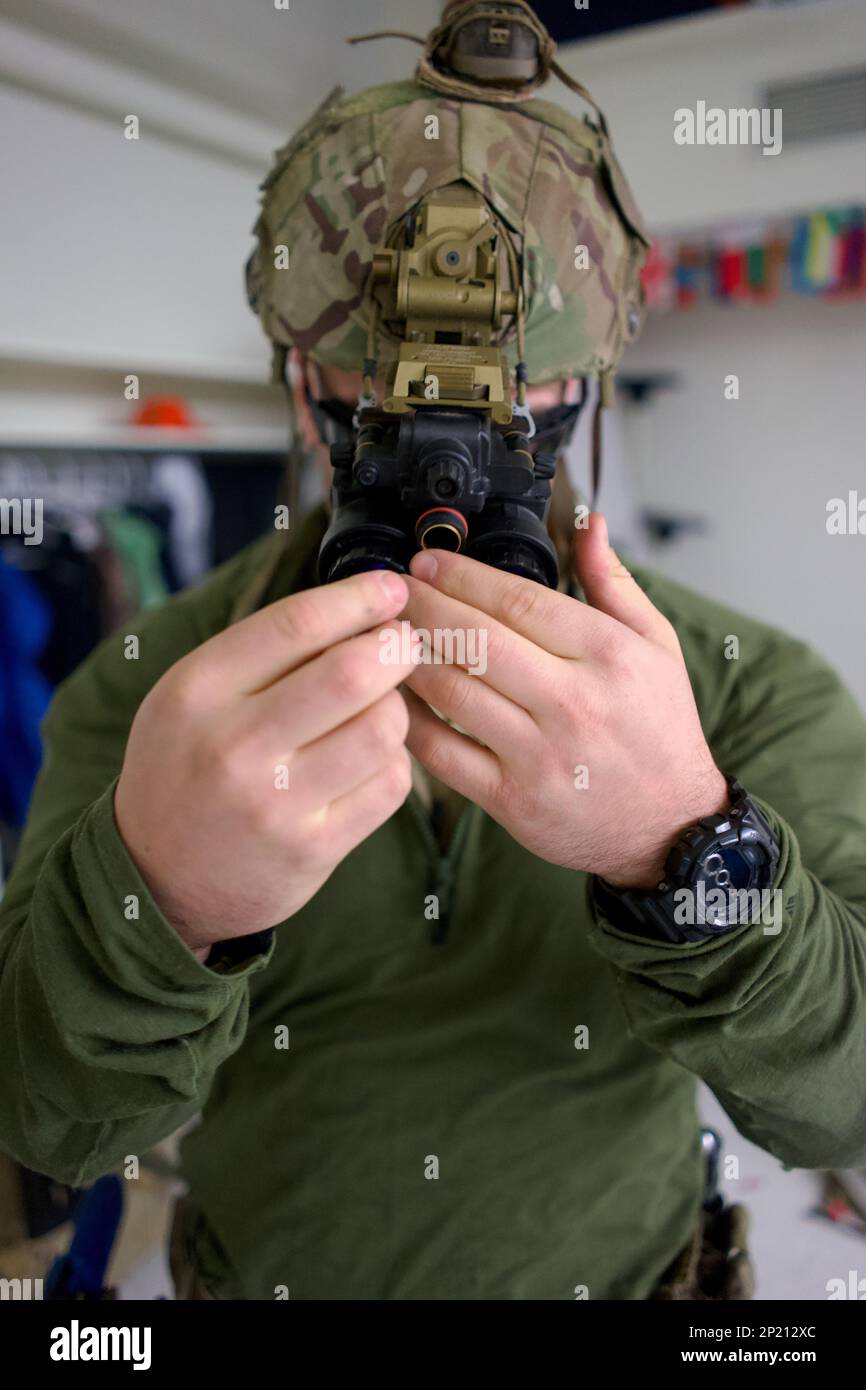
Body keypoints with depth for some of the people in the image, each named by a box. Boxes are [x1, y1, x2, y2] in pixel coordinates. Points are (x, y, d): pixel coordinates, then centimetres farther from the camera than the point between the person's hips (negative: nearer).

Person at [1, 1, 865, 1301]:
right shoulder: (147, 685, -18)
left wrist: (687, 850, -44)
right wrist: (160, 899, -44)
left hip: (622, 1274, 0)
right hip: (256, 1270, 1)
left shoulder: (757, 689, -19)